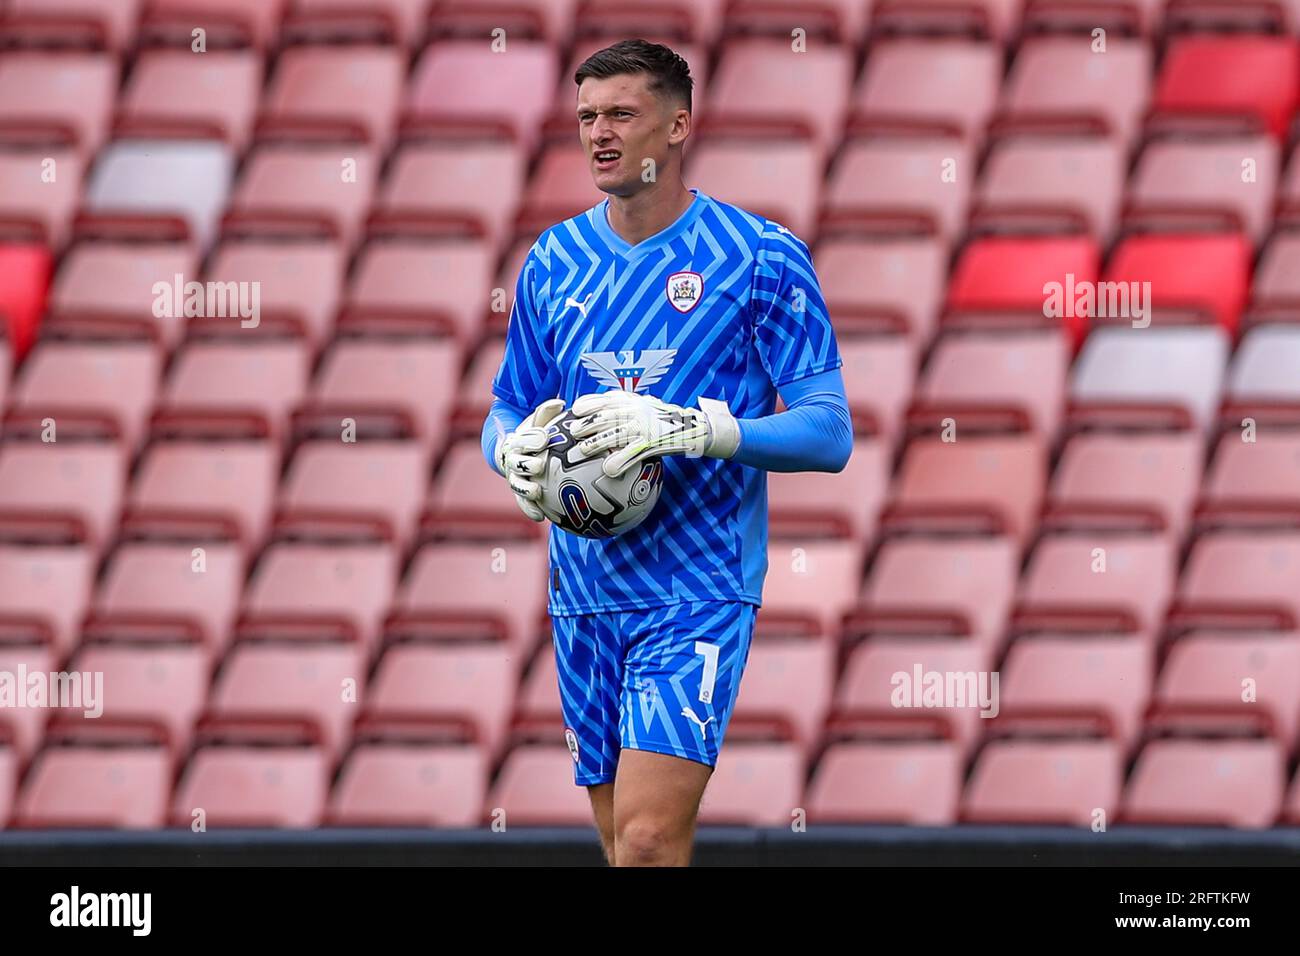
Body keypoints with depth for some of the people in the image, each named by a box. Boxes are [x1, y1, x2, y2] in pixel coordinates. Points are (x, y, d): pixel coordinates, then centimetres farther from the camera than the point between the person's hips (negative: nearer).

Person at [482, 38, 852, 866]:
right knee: (624, 843, 9)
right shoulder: (554, 261, 11)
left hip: (697, 589, -5)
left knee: (648, 837, -20)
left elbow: (828, 433, -7)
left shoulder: (761, 258, -4)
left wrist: (691, 429, -22)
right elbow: (506, 412, 19)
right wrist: (515, 450, -6)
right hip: (584, 593, 5)